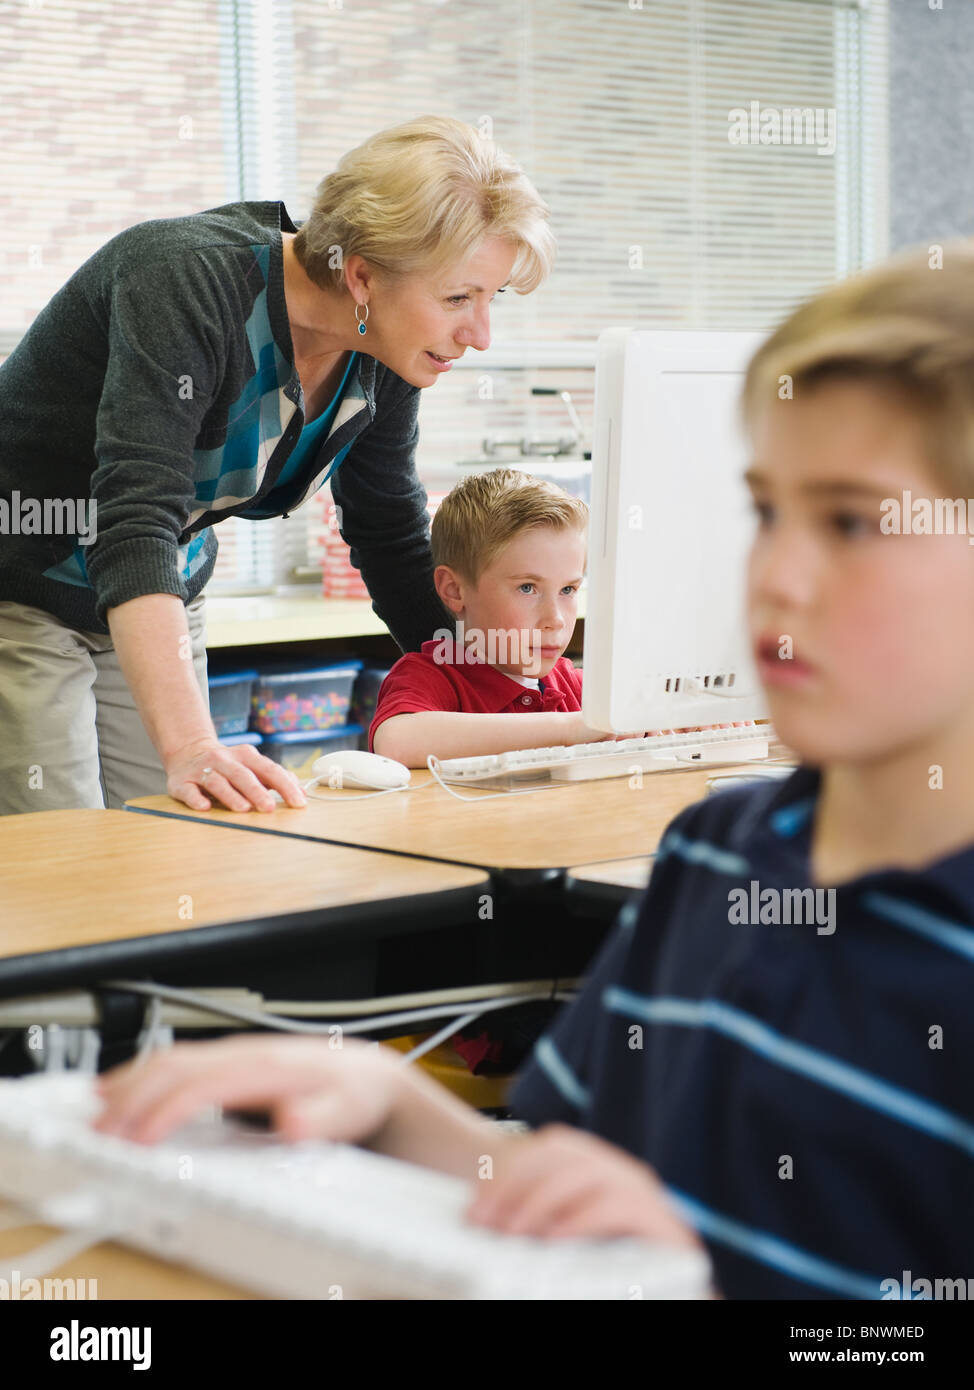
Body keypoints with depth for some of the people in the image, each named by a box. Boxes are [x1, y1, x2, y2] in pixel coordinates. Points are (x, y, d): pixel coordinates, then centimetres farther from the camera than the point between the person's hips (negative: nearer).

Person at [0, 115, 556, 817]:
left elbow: (396, 545, 3)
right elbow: (134, 526, -41)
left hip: (164, 604, 7)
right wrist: (190, 748, -52)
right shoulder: (188, 284, -31)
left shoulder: (384, 362, -9)